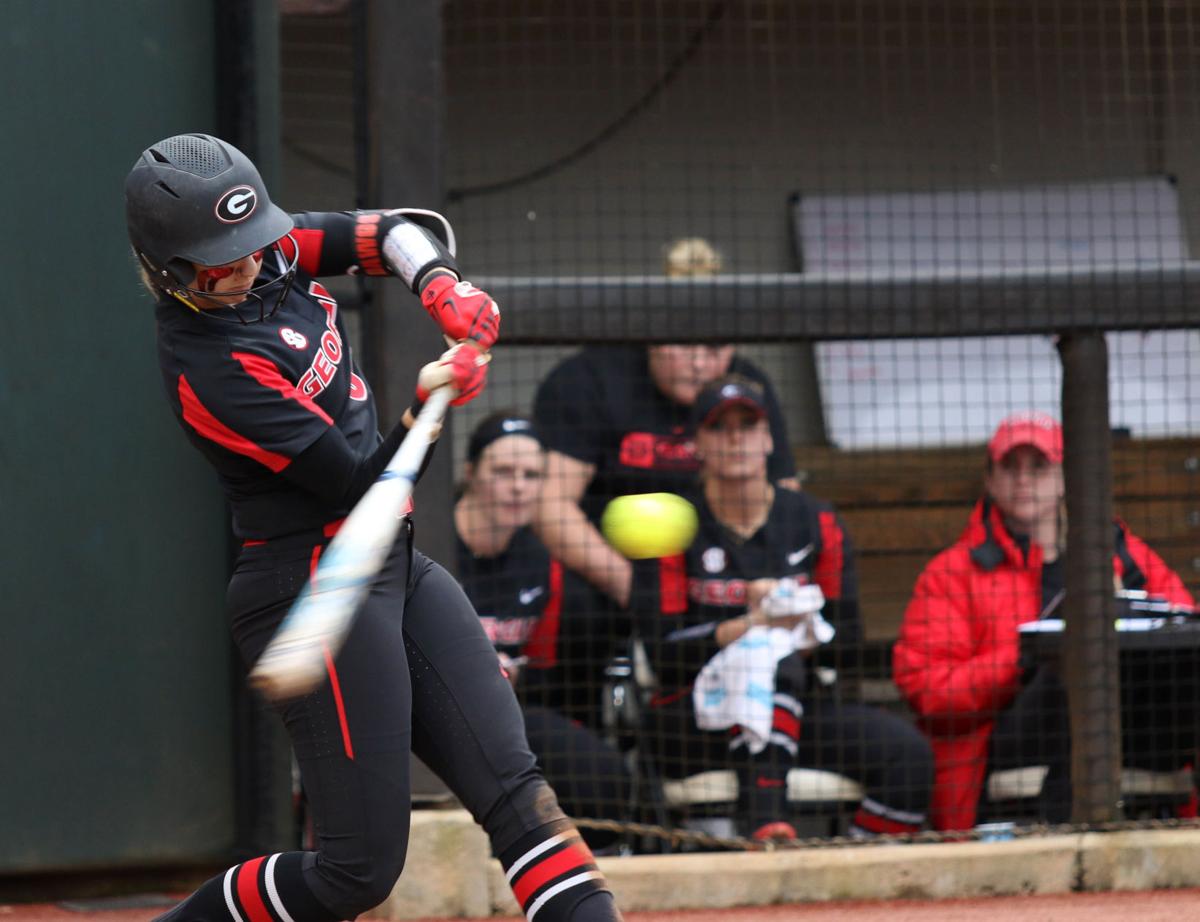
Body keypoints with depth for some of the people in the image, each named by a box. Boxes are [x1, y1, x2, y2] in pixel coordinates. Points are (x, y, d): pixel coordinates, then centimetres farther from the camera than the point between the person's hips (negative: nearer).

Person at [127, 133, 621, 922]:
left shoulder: (269, 250, 3)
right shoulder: (209, 369, -21)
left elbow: (393, 235, 11)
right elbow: (357, 481, -18)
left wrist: (443, 285, -9)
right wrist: (429, 408, -31)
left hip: (395, 562, 9)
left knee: (512, 781, -6)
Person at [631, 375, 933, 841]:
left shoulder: (816, 523, 9)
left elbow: (846, 632, 7)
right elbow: (663, 652, -10)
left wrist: (805, 631, -16)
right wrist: (752, 625, -24)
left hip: (799, 712, 4)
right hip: (688, 721, -4)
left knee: (907, 748, -19)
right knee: (775, 656, -36)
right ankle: (766, 821, -51)